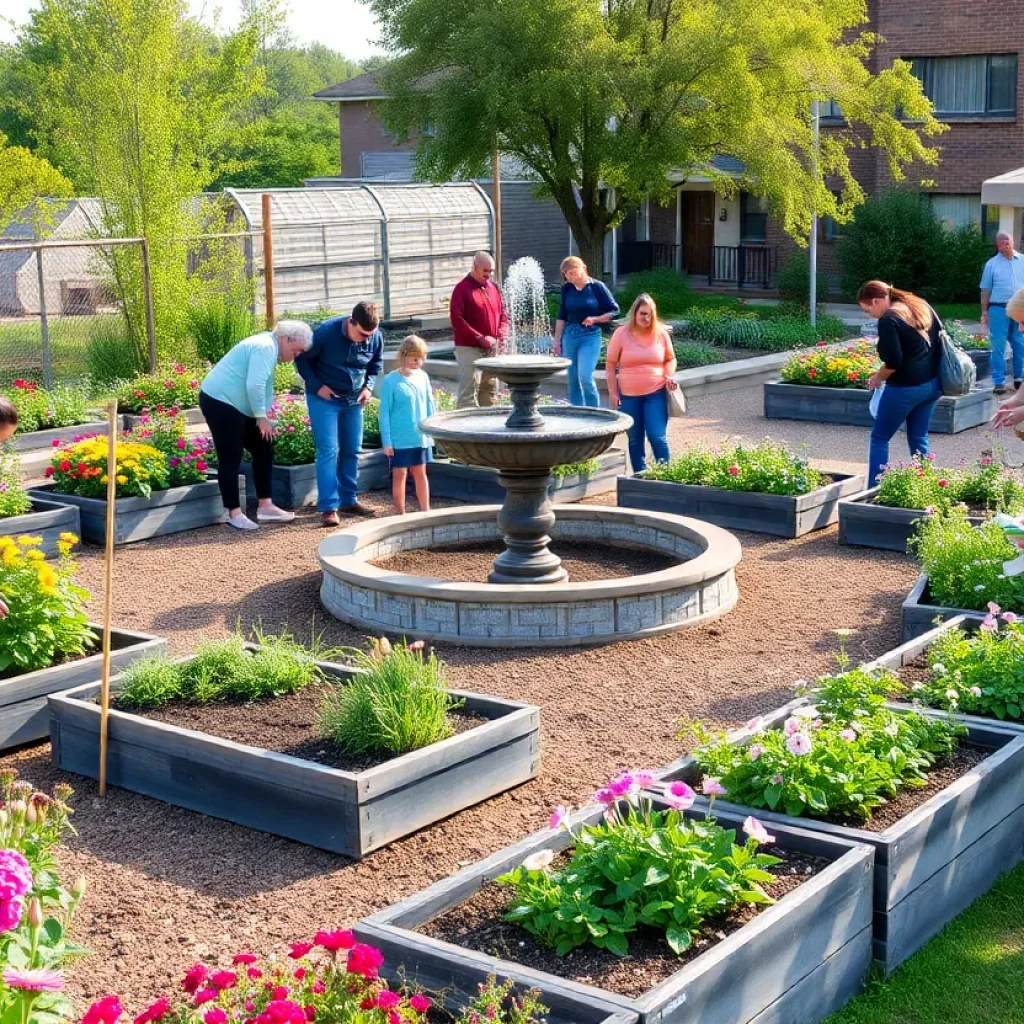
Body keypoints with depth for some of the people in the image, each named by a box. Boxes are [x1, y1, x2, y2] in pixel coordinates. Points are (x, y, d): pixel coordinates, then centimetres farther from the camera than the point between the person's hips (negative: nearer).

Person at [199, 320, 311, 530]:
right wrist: (262, 416, -17)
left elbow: (263, 386, 21)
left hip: (236, 405, 11)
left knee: (263, 450, 10)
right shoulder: (265, 347, -18)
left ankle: (265, 507, 14)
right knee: (230, 458, -6)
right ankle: (234, 513, 1)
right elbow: (254, 386, -27)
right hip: (219, 401, -11)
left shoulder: (268, 348, 16)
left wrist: (263, 416, 12)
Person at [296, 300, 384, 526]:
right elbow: (302, 358, -11)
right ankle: (329, 507, -11)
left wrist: (368, 386, -4)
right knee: (328, 451, -10)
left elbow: (376, 364, 11)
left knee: (352, 450, 10)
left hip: (354, 400, 5)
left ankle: (349, 500, 23)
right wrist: (317, 386, -16)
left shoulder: (376, 337, -9)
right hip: (325, 398, -5)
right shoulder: (326, 332, -22)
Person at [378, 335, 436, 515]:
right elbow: (384, 413, -9)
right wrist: (387, 441, -10)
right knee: (399, 474, 5)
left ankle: (426, 510, 22)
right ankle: (401, 513, 13)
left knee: (420, 473, 14)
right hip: (399, 439, -4)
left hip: (421, 437, 4)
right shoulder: (390, 381, -12)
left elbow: (429, 405, 11)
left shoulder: (423, 377, 2)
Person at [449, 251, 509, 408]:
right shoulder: (462, 289, -6)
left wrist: (501, 335, -3)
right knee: (469, 391, -10)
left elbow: (503, 315, 17)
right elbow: (457, 320, -14)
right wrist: (480, 338, -19)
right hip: (469, 348, -6)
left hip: (492, 349, 6)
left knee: (490, 390, 11)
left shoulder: (494, 288, 13)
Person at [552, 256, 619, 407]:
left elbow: (614, 311, -2)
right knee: (573, 379, 7)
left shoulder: (597, 287, -5)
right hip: (570, 335, 4)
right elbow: (561, 317, 12)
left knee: (585, 377, -16)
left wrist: (595, 319, -15)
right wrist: (557, 340, 10)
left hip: (590, 336, -4)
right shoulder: (567, 289, 5)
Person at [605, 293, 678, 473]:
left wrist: (669, 377, -8)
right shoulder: (621, 334, -5)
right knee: (635, 439, 10)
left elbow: (670, 359, 12)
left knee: (657, 436, -8)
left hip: (656, 393, 0)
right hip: (628, 395, 0)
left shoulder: (661, 333, -1)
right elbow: (611, 364, 0)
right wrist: (613, 392, -3)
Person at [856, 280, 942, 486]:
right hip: (933, 384, 8)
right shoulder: (922, 306, 11)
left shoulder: (888, 320, -14)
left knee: (880, 438, 6)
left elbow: (893, 362, -20)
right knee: (919, 438, 16)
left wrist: (878, 378, -3)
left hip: (905, 387, -8)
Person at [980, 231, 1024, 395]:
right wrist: (984, 312, -1)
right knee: (998, 347, -1)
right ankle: (999, 382, 2)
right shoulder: (992, 264, 3)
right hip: (999, 309, -2)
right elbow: (986, 290, 4)